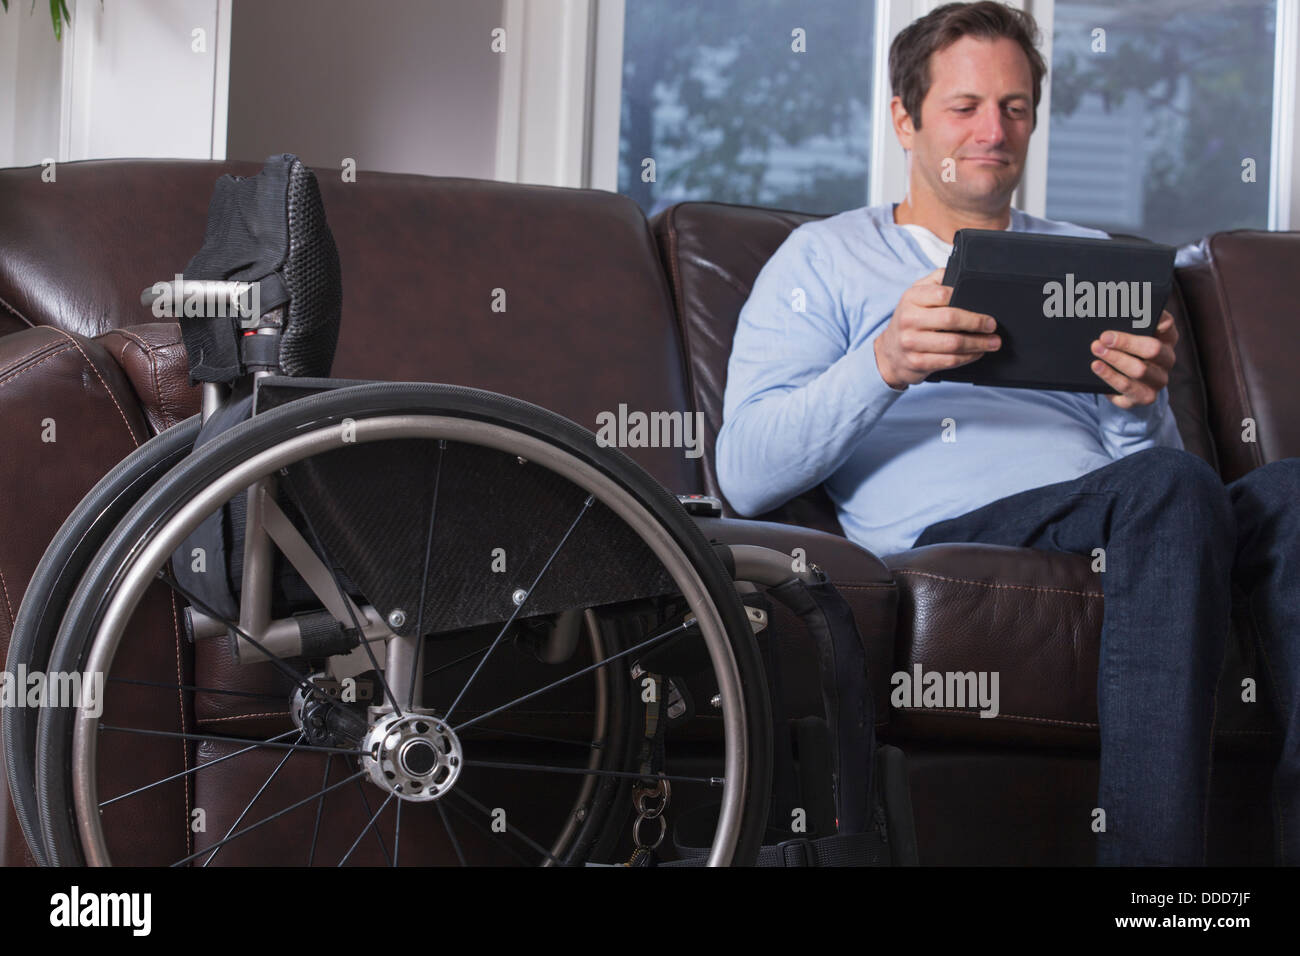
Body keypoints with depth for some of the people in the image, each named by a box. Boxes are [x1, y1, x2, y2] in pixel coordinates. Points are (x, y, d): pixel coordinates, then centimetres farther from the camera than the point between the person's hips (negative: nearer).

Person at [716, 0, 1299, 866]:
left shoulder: (1089, 258, 30)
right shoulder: (826, 258, 18)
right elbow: (745, 477, 3)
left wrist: (1141, 405, -4)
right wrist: (884, 364, -14)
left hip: (1115, 526, 4)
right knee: (1175, 489, -35)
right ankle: (1152, 852, -39)